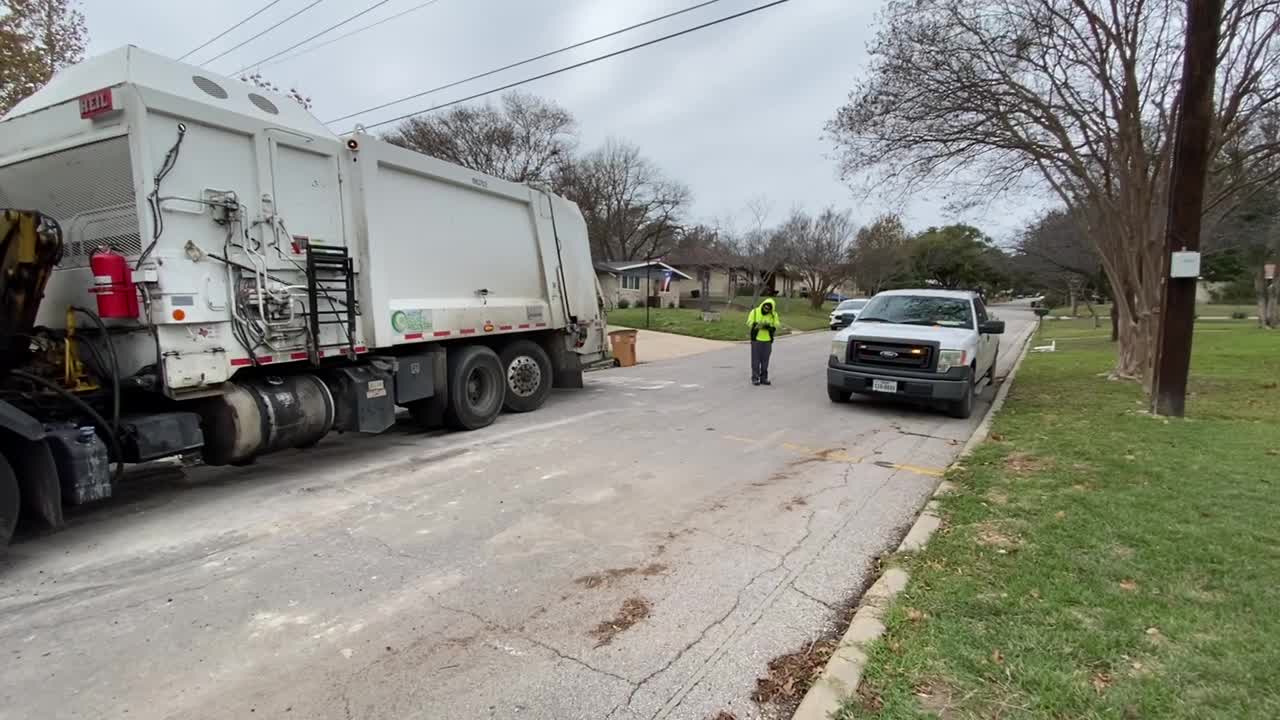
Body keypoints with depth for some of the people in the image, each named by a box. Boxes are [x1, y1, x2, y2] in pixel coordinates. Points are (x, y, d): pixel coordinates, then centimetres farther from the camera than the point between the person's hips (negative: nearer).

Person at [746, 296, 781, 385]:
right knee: (756, 360, -2)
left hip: (767, 340, 2)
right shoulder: (755, 312, -4)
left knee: (765, 360, 6)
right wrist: (757, 325, -25)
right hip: (756, 339, -2)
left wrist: (769, 326, -24)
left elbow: (776, 326, -6)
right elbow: (749, 322, -7)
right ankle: (755, 378, 3)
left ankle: (763, 378, 14)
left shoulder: (774, 315, 0)